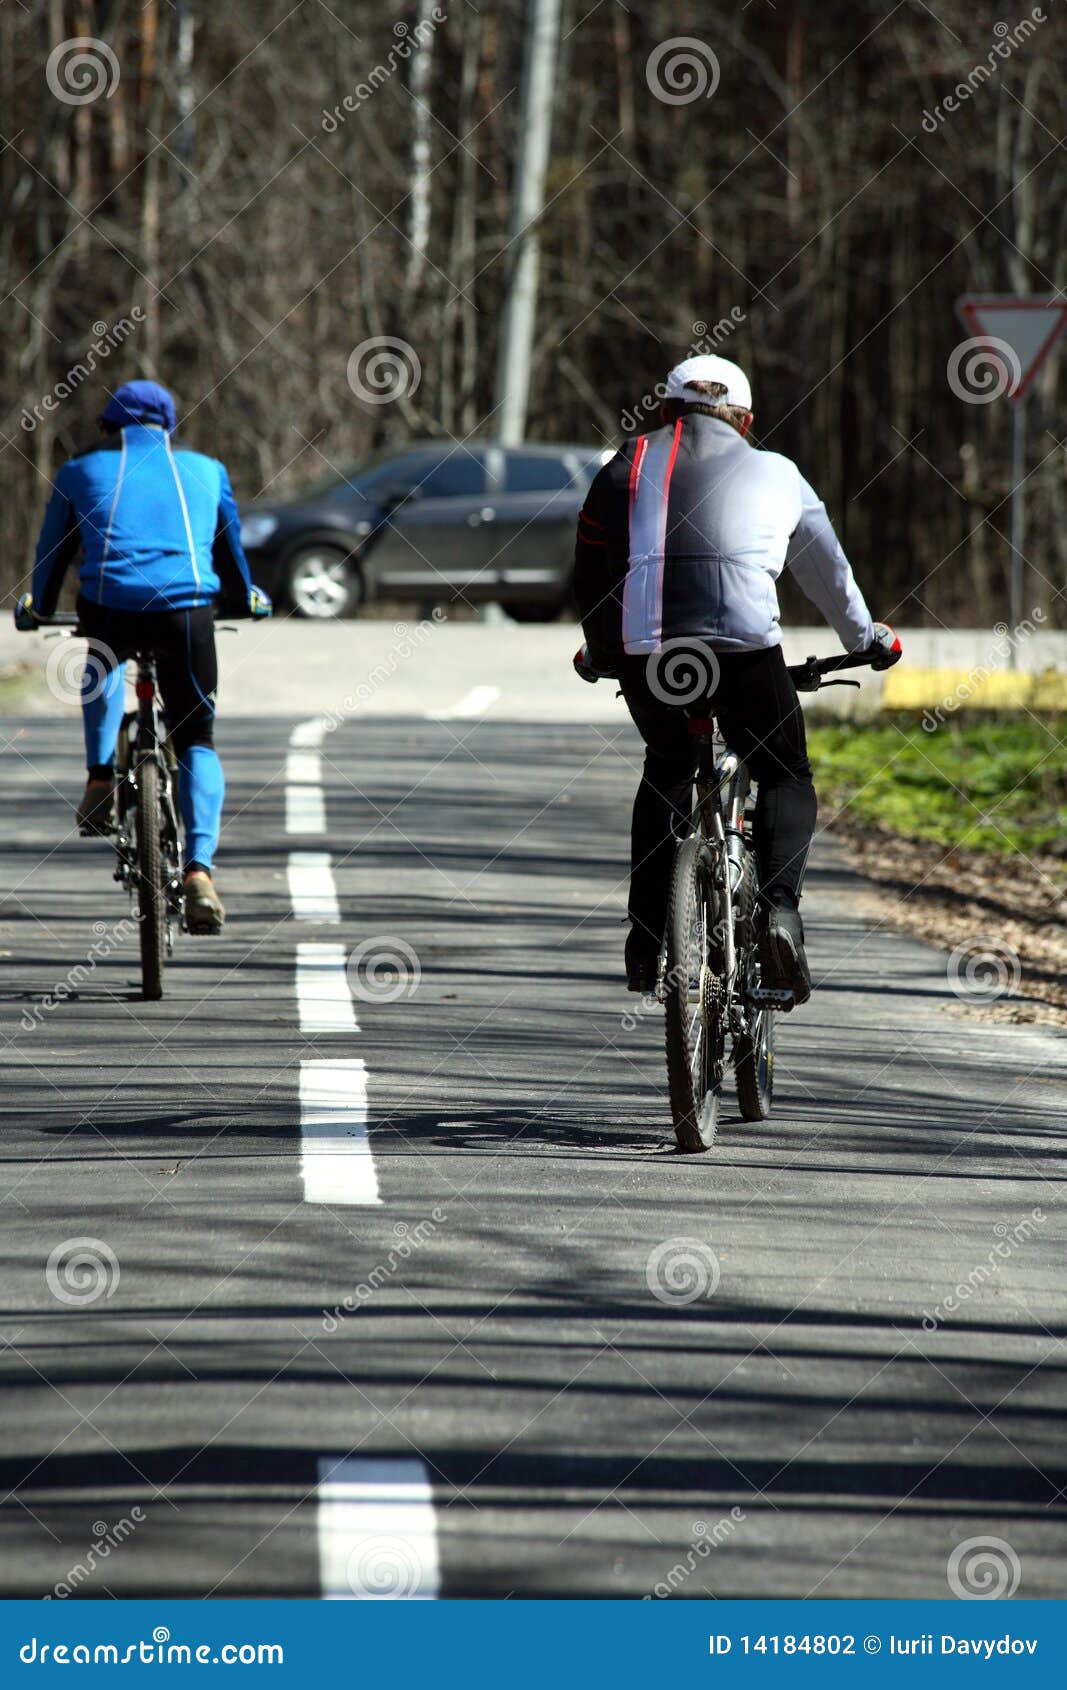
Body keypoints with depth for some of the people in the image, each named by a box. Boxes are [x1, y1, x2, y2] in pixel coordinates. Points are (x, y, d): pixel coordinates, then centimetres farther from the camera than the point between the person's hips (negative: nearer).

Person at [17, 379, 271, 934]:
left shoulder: (83, 471, 21)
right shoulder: (204, 471, 25)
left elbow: (53, 552, 31)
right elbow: (230, 549, 37)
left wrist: (37, 608, 50)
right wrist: (246, 600, 57)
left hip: (109, 603, 0)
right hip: (186, 606, 0)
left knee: (104, 658, 38)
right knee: (196, 741, 11)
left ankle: (101, 780, 26)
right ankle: (199, 869, -10)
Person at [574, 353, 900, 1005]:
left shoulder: (629, 468, 21)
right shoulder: (776, 474, 22)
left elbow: (590, 577, 25)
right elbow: (831, 572, 34)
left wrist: (603, 653, 42)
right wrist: (869, 639, 51)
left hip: (645, 653, 2)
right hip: (745, 650, -1)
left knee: (667, 769, 27)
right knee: (787, 777, 18)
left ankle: (645, 940, 20)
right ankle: (779, 904, -9)